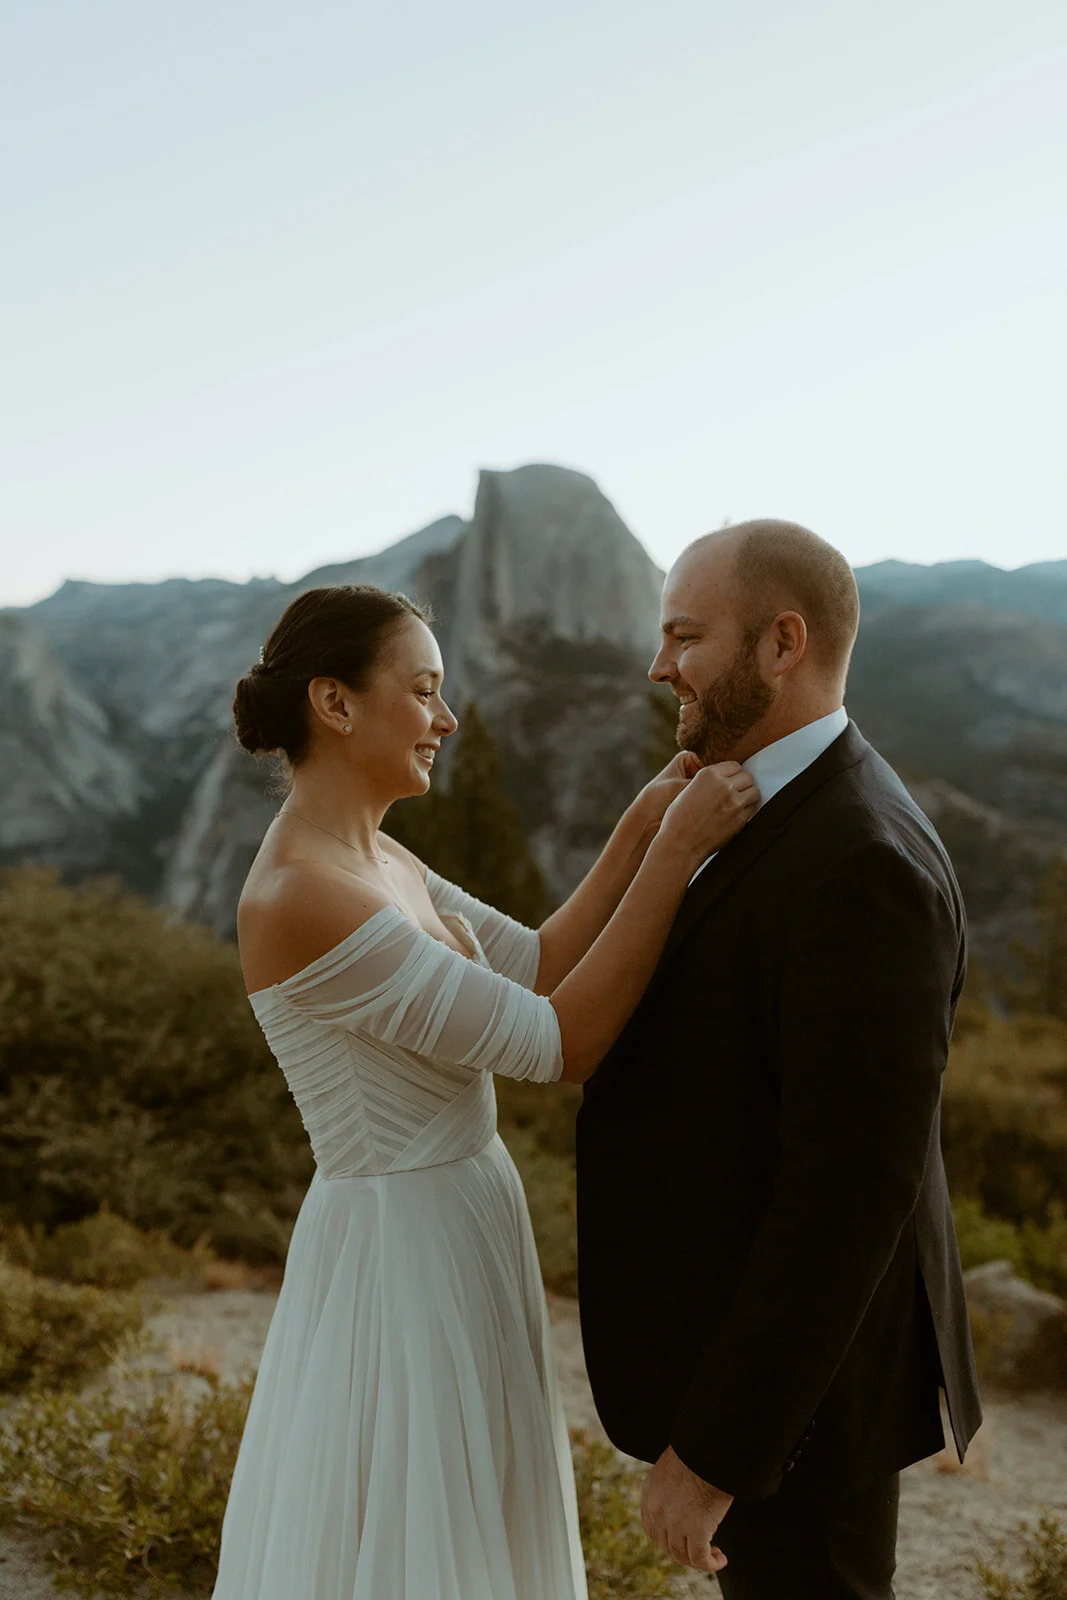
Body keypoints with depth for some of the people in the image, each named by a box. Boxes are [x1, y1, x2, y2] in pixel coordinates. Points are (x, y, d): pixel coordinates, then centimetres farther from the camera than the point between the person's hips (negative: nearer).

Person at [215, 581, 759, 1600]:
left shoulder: (376, 860, 4)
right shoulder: (301, 897, -26)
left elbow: (538, 968, 5)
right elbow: (562, 1042, -25)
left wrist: (643, 825, -4)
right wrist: (678, 848, -22)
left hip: (456, 1237, 9)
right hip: (400, 1257, -9)